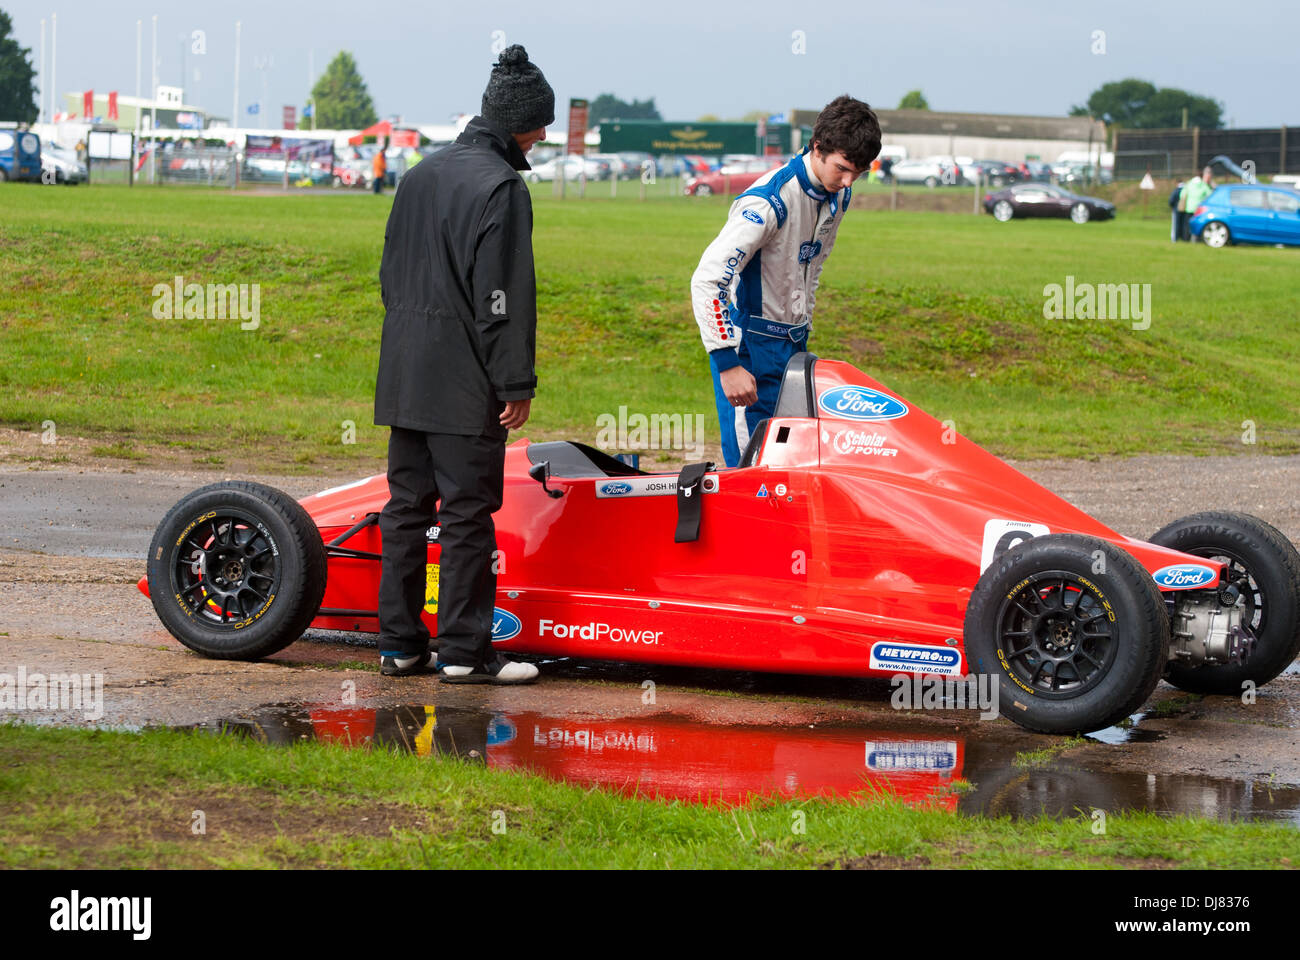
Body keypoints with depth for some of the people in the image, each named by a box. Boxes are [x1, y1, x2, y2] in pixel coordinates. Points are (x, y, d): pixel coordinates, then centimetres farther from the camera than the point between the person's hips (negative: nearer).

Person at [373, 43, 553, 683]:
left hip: (402, 373, 8)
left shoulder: (420, 175, 14)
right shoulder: (501, 187, -13)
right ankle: (463, 651, -2)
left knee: (406, 507, 11)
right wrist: (517, 383, -13)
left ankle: (400, 645, 15)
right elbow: (504, 296, -17)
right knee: (467, 514, -4)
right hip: (464, 380, -8)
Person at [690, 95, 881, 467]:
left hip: (792, 342, 8)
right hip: (750, 344, -8)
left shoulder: (838, 196, 2)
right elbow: (706, 280, -27)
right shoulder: (770, 200, -23)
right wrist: (727, 363, -28)